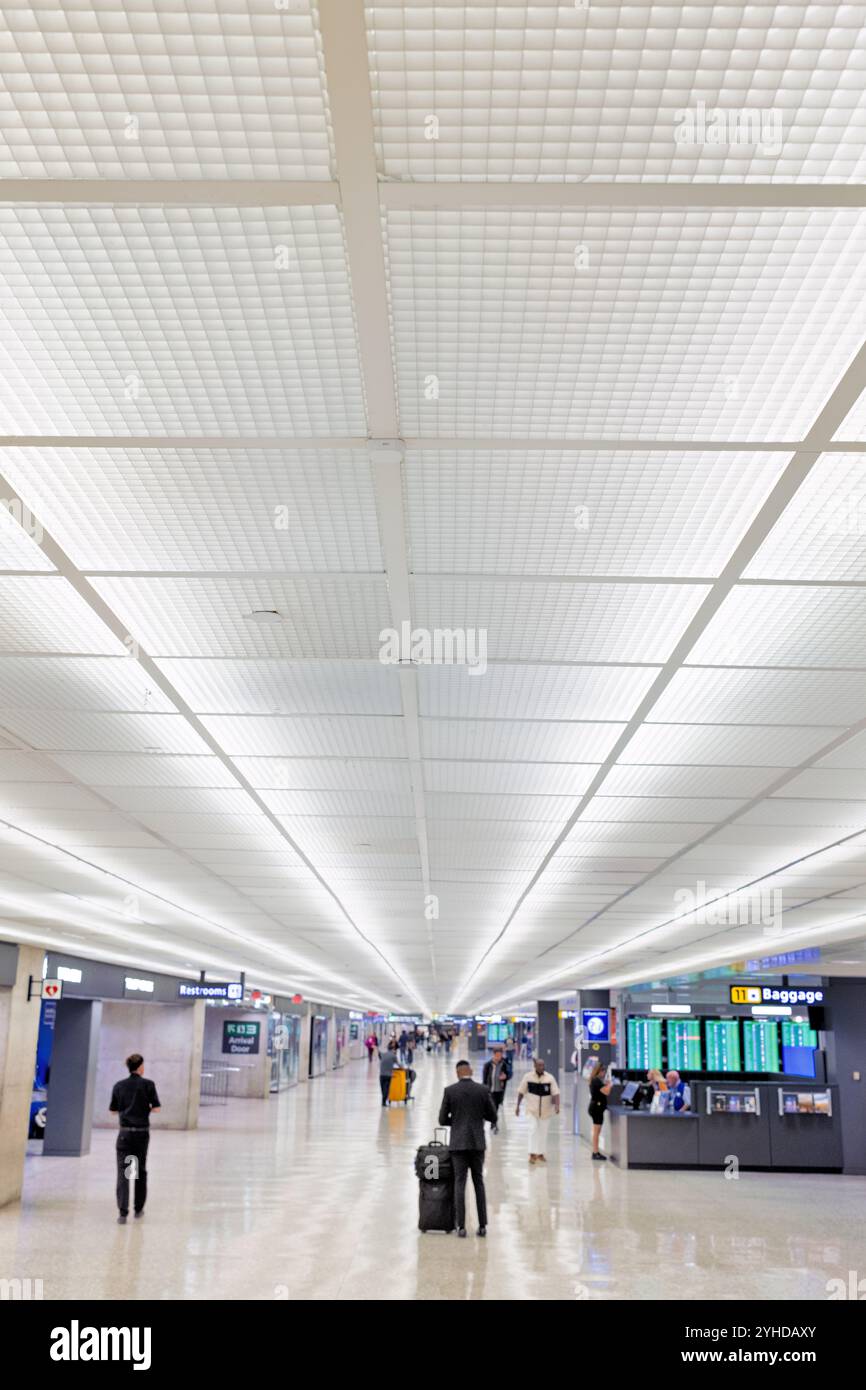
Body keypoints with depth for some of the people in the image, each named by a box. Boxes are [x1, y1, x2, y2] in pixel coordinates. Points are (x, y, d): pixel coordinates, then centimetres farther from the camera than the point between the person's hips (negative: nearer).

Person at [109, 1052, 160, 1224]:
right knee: (141, 1171, 16)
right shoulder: (147, 1084, -5)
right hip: (142, 1132, 0)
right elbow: (156, 1108, -4)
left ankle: (123, 1212, -14)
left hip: (125, 1132, 0)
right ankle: (138, 1208, 25)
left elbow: (113, 1111, 8)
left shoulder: (119, 1085, 1)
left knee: (123, 1172, -3)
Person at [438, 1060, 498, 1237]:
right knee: (479, 1183, 11)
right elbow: (493, 1117, 2)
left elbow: (442, 1119, -1)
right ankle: (482, 1225, 11)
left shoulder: (449, 1091, -5)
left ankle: (461, 1226, 0)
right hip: (477, 1143, 1)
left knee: (459, 1183, 3)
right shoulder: (483, 1090, -2)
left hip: (458, 1143, -1)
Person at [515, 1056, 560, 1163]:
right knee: (533, 1129, -11)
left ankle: (540, 1154, 23)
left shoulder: (550, 1078, -8)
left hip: (546, 1109, 2)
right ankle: (532, 1154, -5)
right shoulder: (528, 1077, -8)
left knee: (543, 1131, 10)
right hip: (532, 1108, -1)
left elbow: (555, 1093, -12)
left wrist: (557, 1105, -28)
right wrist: (518, 1106, 1)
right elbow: (521, 1092, 1)